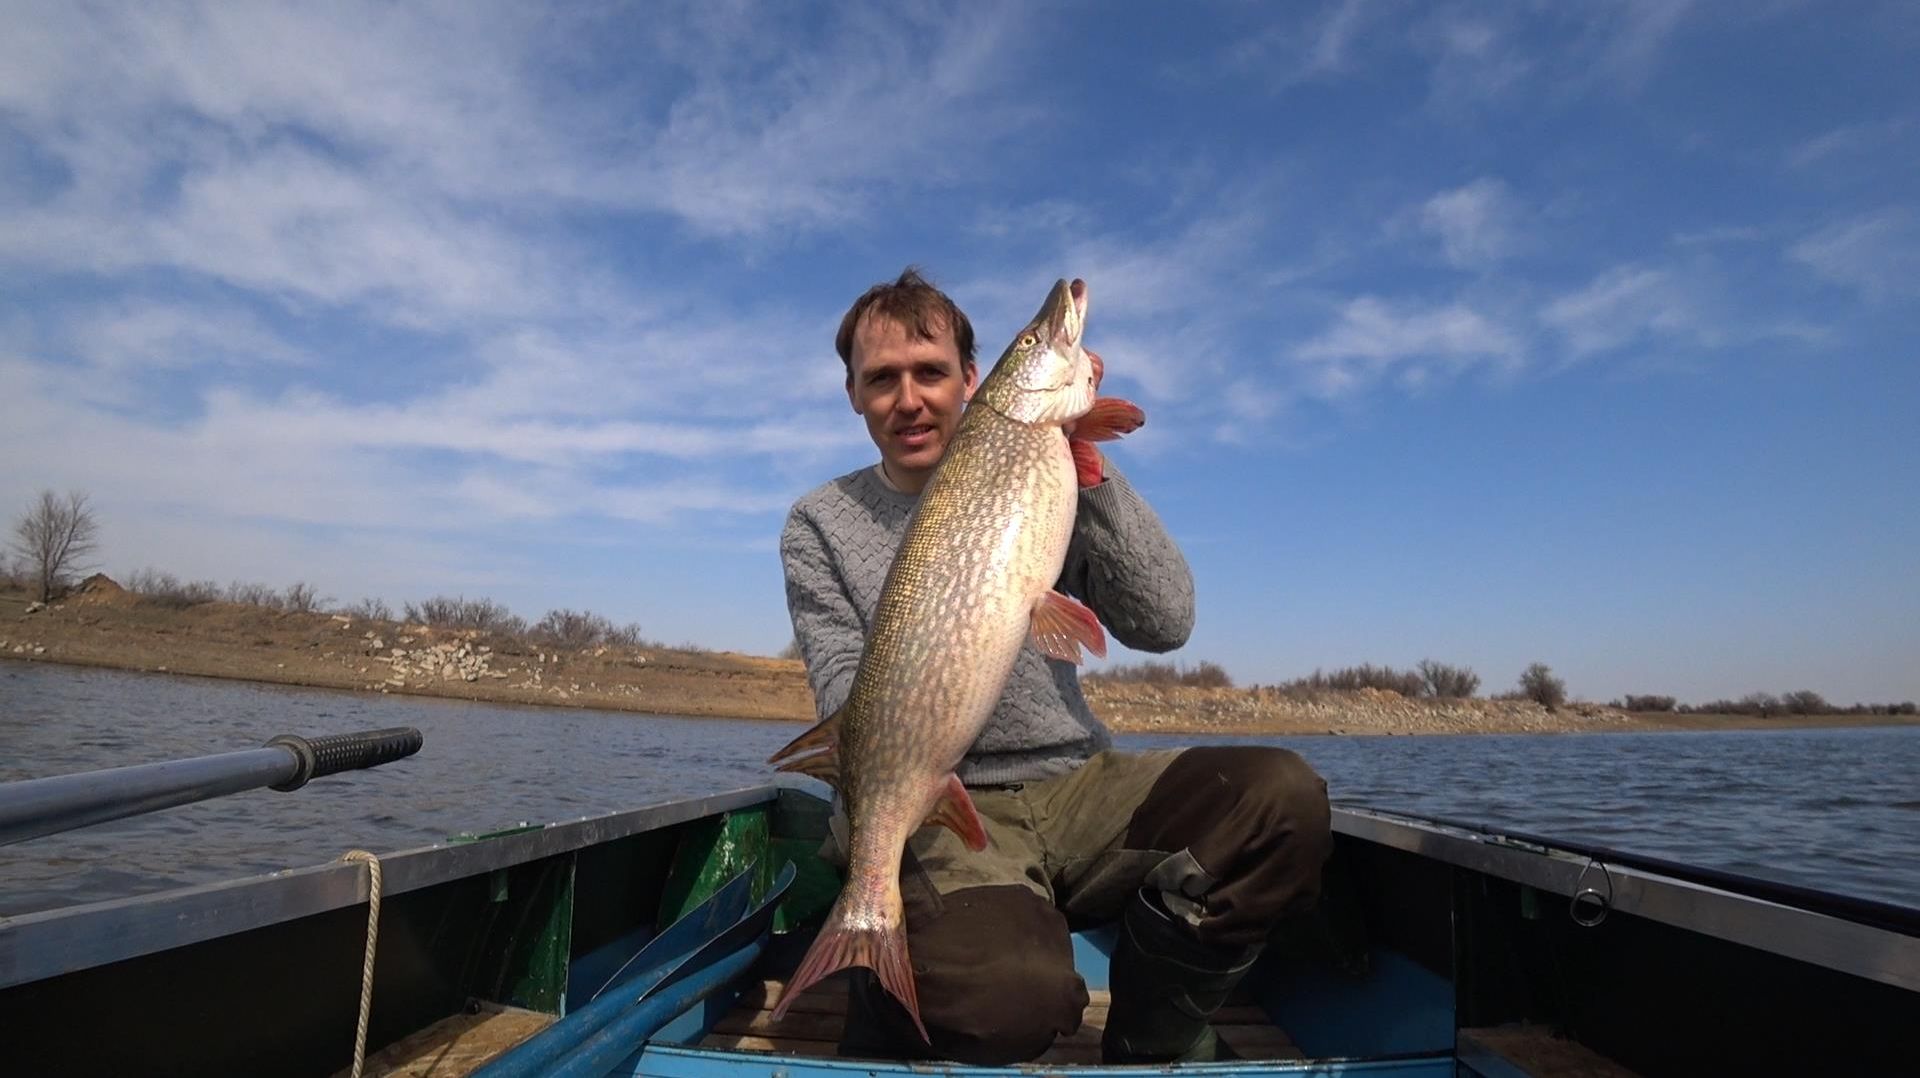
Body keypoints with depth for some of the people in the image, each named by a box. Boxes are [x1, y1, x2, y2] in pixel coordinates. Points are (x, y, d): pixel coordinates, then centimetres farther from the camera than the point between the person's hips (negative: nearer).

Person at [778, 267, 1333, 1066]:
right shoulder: (820, 525, 6)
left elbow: (1163, 624, -5)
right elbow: (846, 692, -1)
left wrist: (1081, 462, -13)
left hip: (1079, 787, 4)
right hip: (941, 810, -3)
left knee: (1281, 797, -24)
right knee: (1008, 997, -35)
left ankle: (1154, 1037, 0)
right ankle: (891, 986, 1)